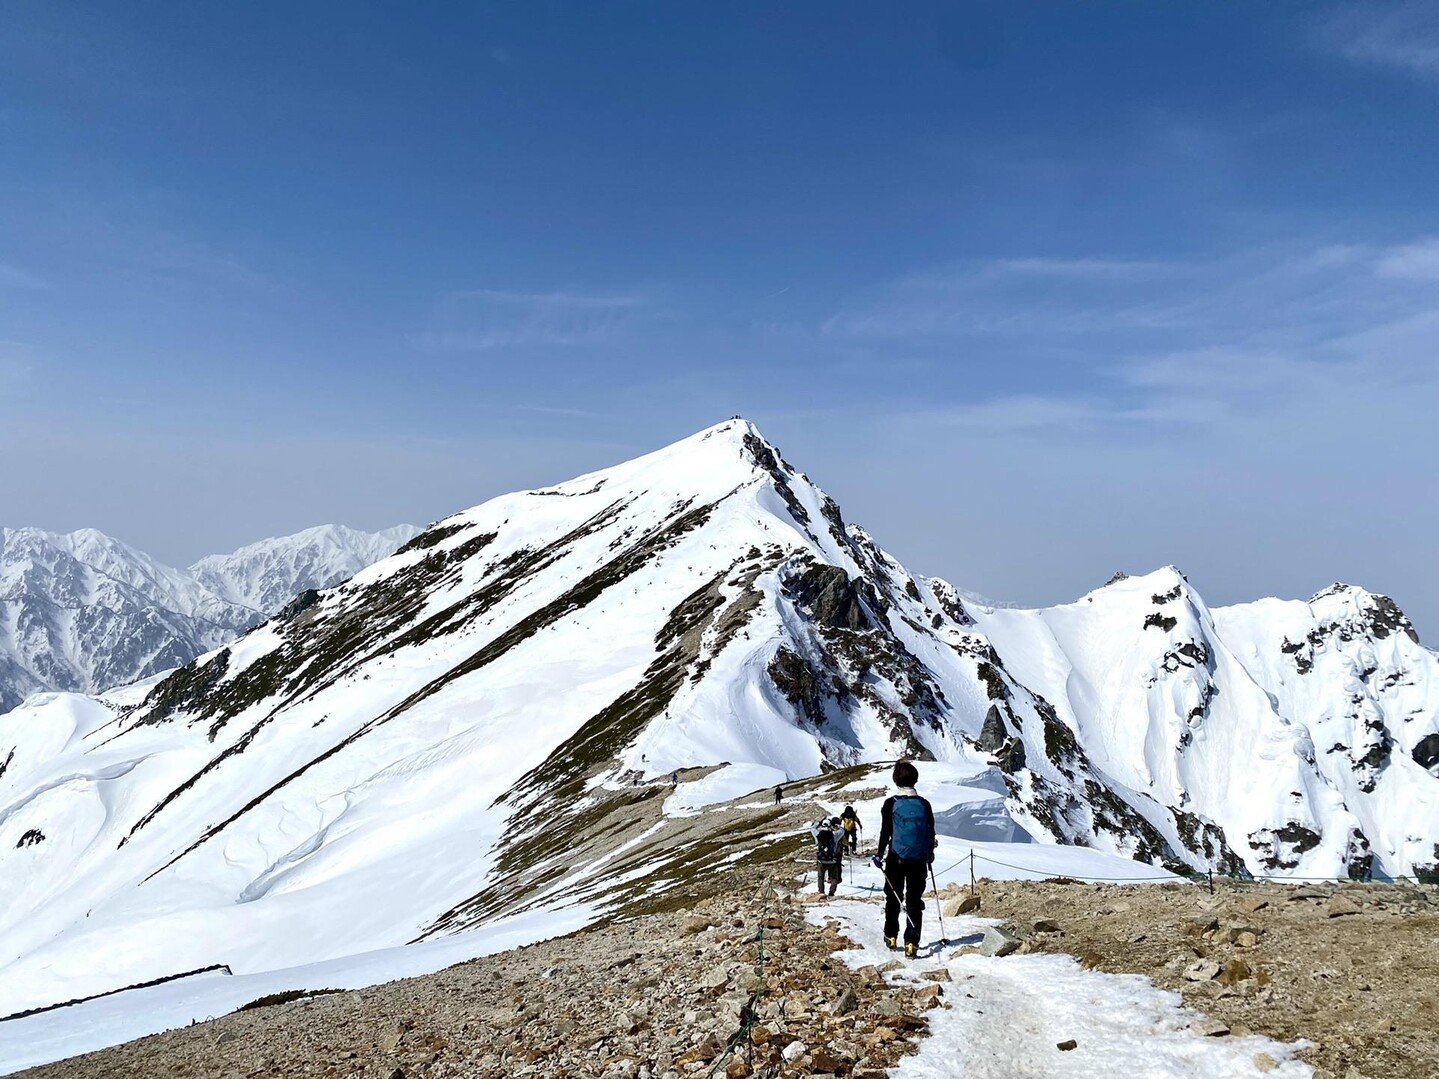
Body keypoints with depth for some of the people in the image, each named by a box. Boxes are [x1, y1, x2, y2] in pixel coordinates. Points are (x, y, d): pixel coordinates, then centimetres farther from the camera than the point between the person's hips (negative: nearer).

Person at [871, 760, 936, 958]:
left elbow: (885, 832, -7)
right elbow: (931, 832, 7)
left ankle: (891, 936, 24)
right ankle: (911, 944, -2)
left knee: (893, 898, 15)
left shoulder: (891, 803, -8)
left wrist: (880, 855, 4)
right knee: (914, 901, 4)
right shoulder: (924, 804, -1)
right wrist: (930, 854, 22)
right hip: (919, 860, 1)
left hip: (896, 858, -1)